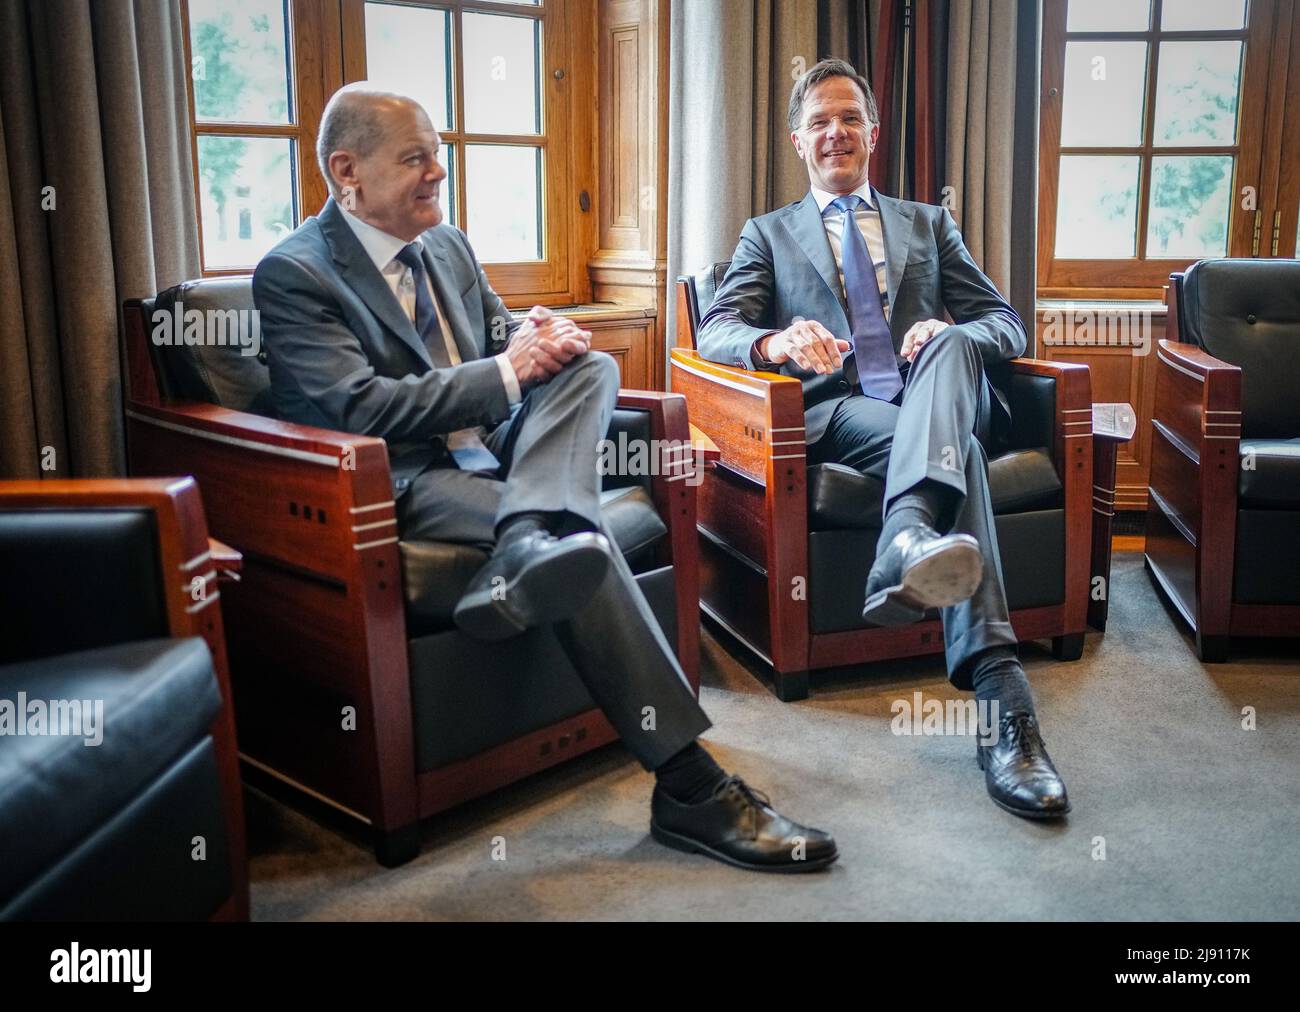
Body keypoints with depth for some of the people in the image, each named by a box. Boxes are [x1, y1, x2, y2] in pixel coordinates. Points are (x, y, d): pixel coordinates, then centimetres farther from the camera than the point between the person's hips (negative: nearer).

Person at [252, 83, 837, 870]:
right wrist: (507, 372, -18)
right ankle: (690, 786, -29)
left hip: (489, 452, 7)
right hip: (402, 484, -7)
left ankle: (524, 553, -43)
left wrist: (541, 337, -6)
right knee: (580, 536, -29)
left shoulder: (447, 245, 15)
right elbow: (361, 407, -19)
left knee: (594, 367, -16)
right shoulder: (292, 274, -7)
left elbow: (502, 338, 20)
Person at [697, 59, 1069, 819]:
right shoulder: (768, 235, 22)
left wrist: (952, 335, -10)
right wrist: (777, 342, -23)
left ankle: (908, 545, -59)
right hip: (835, 412, -2)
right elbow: (716, 331, 4)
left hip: (935, 404, 2)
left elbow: (1007, 324, 17)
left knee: (953, 344, -35)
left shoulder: (928, 224, 27)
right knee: (962, 456, -34)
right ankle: (1004, 702, -48)